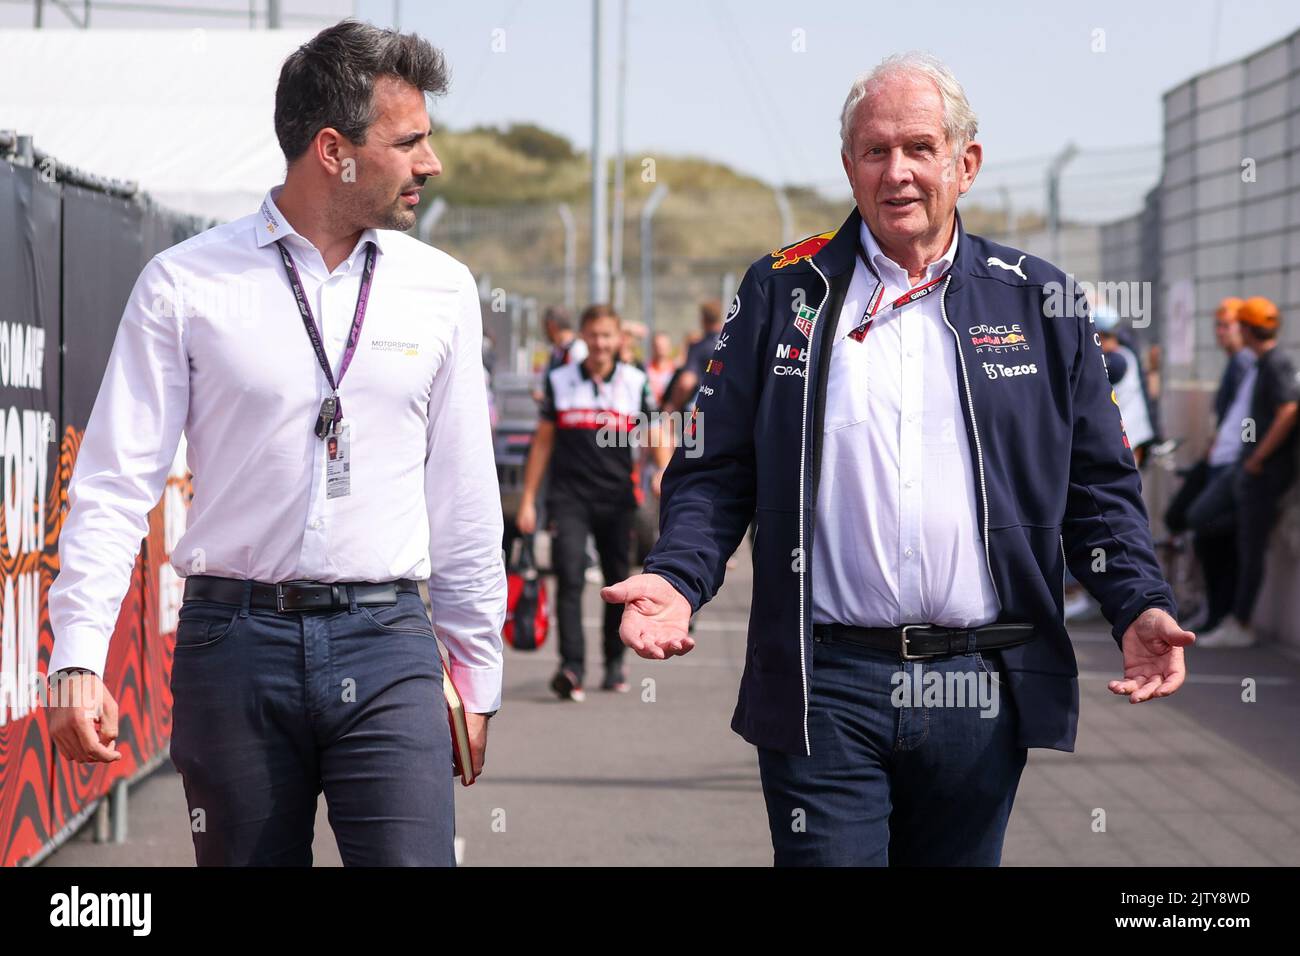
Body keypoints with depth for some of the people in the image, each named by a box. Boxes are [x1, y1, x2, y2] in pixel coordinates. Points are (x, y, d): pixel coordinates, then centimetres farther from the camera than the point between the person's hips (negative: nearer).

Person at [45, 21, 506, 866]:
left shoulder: (440, 289, 8)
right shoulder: (185, 284, 0)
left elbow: (465, 497, 13)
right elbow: (116, 484, 0)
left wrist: (476, 670, 15)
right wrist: (79, 661, -9)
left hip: (386, 643, 1)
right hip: (236, 639, -1)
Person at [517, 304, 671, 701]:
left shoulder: (636, 382, 4)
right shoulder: (559, 381, 5)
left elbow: (657, 436, 1)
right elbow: (543, 441, 10)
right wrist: (527, 500, 8)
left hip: (617, 498, 1)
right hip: (569, 497, -1)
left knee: (617, 582, 9)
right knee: (569, 579, -15)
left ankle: (614, 663, 26)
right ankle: (572, 668, -21)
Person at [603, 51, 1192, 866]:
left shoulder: (1039, 303, 8)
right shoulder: (782, 294, 6)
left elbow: (1100, 488, 10)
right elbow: (716, 472, 6)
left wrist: (1141, 606, -6)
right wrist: (676, 578, -12)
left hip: (981, 688, 2)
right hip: (826, 686, -1)